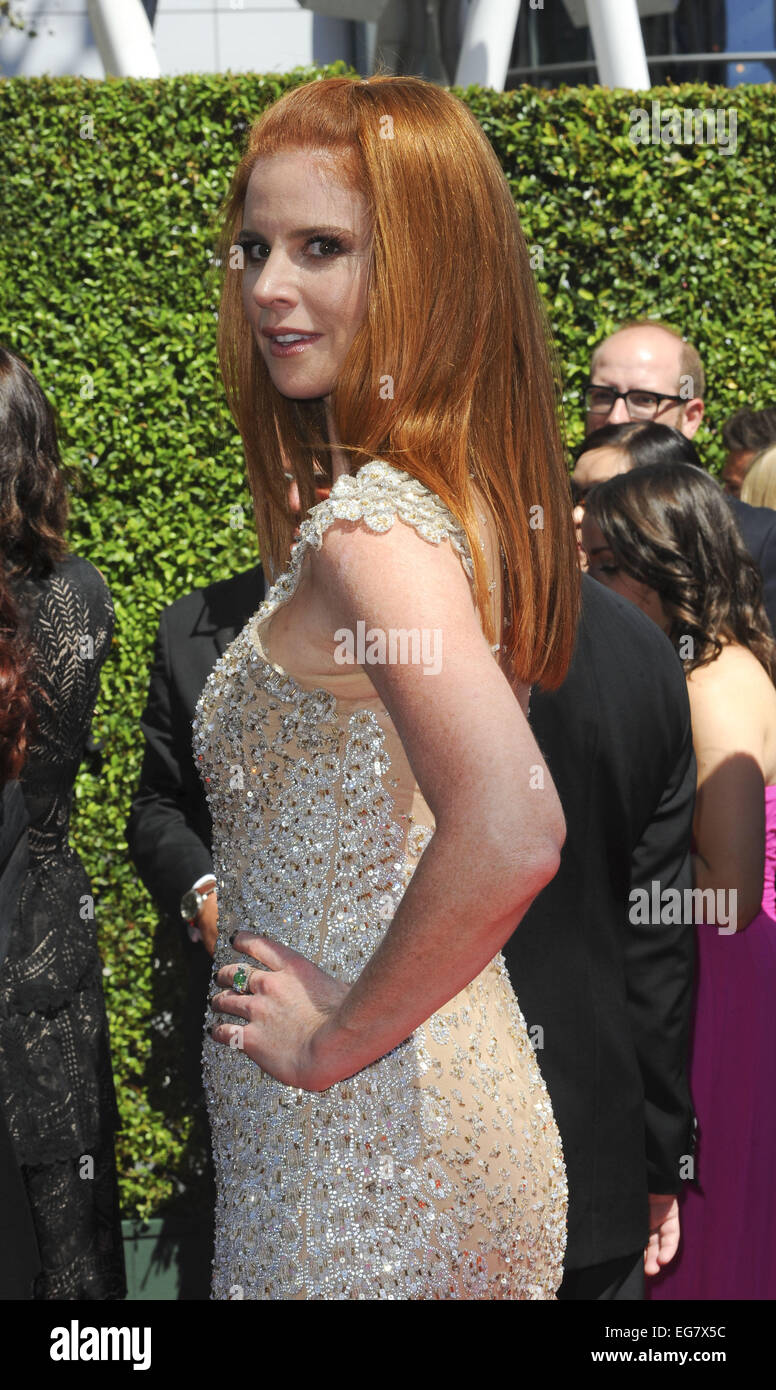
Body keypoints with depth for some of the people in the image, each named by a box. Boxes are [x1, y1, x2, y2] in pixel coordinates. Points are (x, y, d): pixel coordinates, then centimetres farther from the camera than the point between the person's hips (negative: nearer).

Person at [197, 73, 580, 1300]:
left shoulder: (371, 528, -21)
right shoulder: (464, 493, 6)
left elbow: (511, 834, -36)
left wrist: (341, 1035, -22)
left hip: (367, 1159, -9)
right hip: (464, 1105, 9)